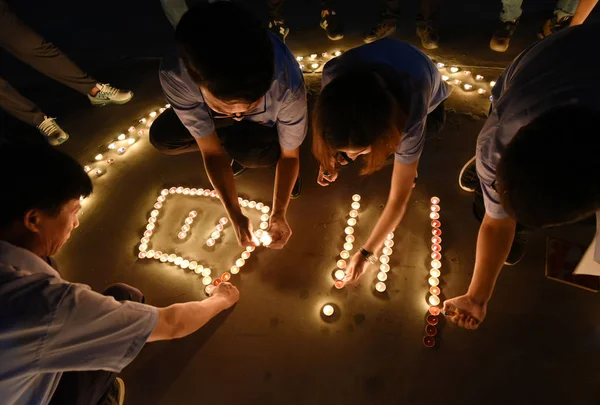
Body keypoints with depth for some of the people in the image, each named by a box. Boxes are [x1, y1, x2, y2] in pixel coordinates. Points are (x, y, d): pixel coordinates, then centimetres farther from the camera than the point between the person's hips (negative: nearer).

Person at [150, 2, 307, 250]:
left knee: (262, 154, -34)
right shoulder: (174, 76, -37)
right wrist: (236, 216, -26)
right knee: (162, 137, -16)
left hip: (270, 120, -2)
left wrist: (279, 214, -24)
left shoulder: (287, 85, -42)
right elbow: (211, 151, -27)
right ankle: (240, 147, 7)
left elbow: (290, 155, -24)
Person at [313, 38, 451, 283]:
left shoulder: (410, 119, -48)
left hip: (425, 94, -2)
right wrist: (330, 155, -18)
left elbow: (399, 199, -39)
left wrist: (367, 254, -33)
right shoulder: (332, 77, -41)